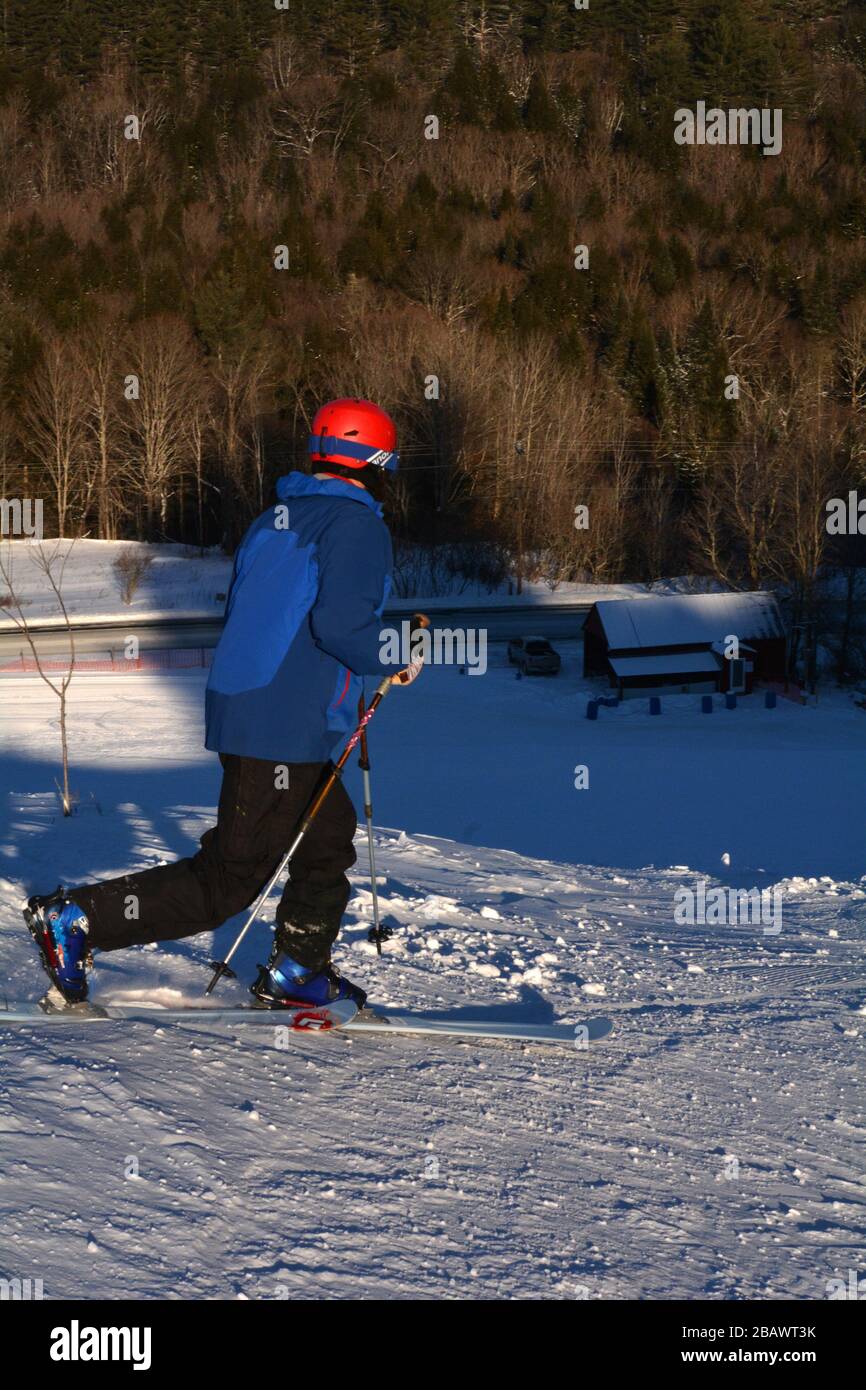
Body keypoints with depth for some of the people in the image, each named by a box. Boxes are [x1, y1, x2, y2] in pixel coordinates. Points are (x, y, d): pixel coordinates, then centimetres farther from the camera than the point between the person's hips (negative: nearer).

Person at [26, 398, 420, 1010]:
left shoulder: (272, 520, 15)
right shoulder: (358, 524, -11)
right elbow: (340, 625, -22)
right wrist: (398, 661, -5)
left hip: (239, 706, 10)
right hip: (288, 733, -10)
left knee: (331, 836, 23)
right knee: (227, 881, -5)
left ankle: (296, 972, 29)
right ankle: (75, 919, -9)